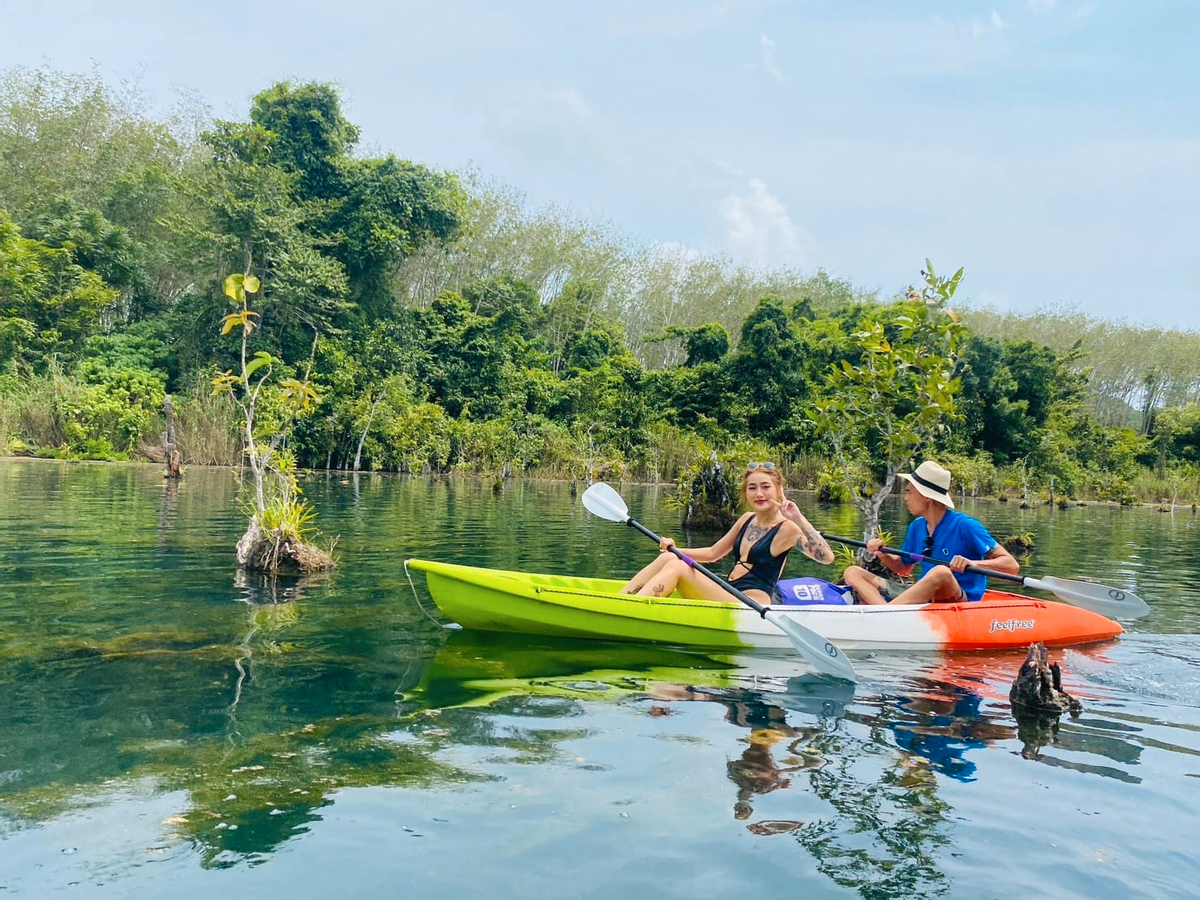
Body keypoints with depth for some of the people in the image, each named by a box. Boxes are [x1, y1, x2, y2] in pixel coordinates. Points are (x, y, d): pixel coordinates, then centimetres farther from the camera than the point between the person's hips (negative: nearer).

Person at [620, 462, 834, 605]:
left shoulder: (787, 529, -7)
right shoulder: (747, 520, 14)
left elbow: (826, 557, -22)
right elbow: (713, 553, 21)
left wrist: (799, 519, -25)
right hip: (728, 597, 7)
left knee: (675, 567, -18)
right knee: (667, 559, -7)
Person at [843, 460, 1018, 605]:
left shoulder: (965, 526, -9)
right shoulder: (917, 527, 9)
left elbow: (1012, 566, -12)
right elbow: (903, 567, 23)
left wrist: (973, 563, -29)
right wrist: (883, 555, 1)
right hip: (924, 602, 7)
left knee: (940, 572, -40)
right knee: (853, 572, -6)